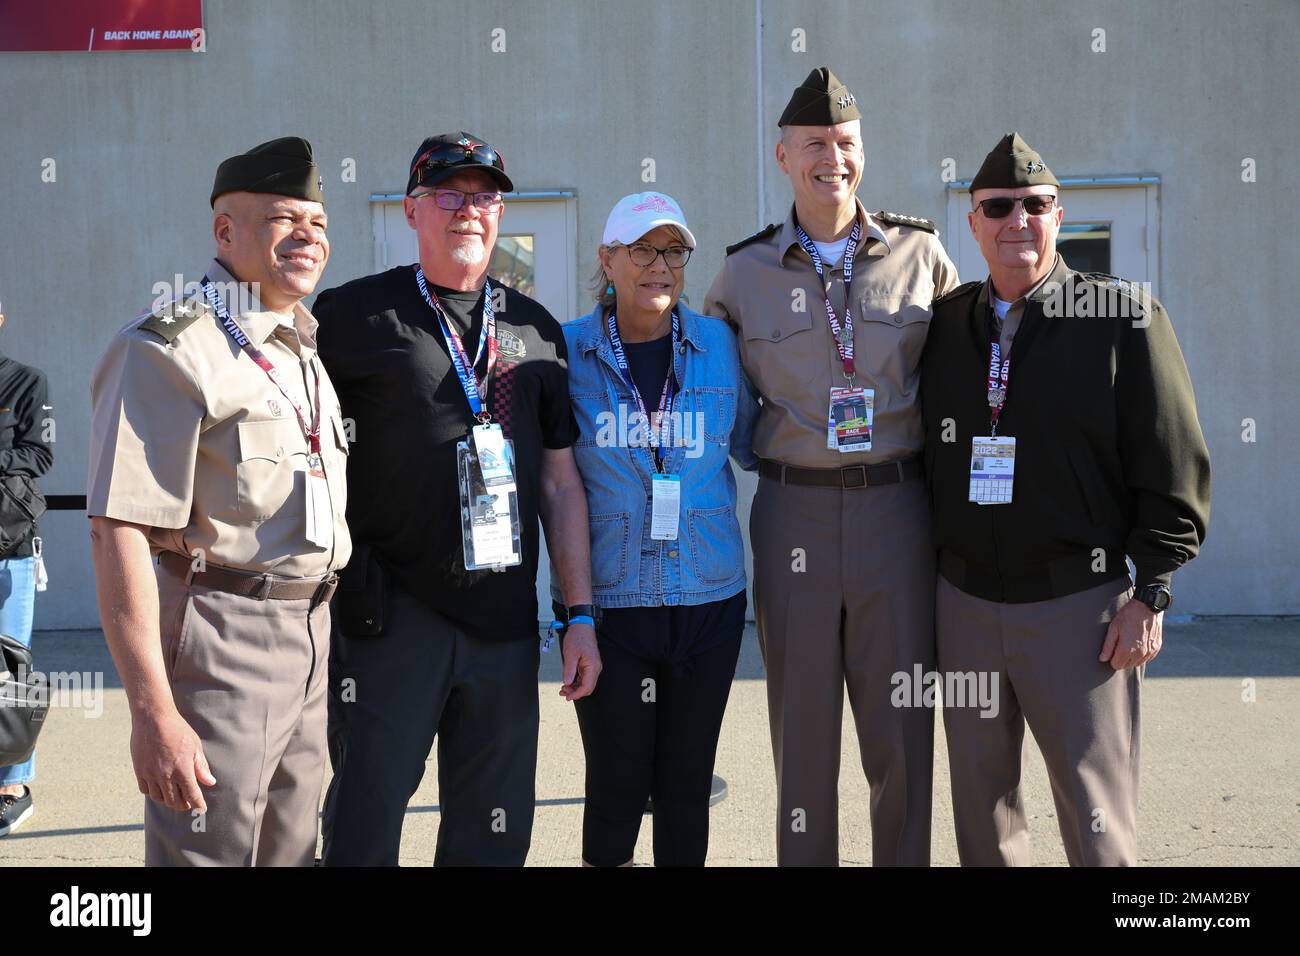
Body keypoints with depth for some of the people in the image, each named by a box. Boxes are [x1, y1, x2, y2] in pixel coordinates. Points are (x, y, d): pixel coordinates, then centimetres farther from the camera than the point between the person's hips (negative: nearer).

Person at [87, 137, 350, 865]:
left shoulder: (309, 351, 14)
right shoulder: (171, 350, -13)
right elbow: (119, 532, -19)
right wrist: (154, 712, -23)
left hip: (314, 637, 8)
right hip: (221, 641, -8)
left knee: (291, 851, 17)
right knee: (209, 849, 0)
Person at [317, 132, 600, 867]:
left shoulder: (537, 330, 11)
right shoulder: (353, 316, 1)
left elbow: (561, 482, 12)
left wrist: (581, 615, 8)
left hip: (505, 618, 4)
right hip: (392, 614, -3)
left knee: (495, 833, 11)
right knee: (366, 827, 2)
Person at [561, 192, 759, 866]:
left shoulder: (718, 344, 4)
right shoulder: (569, 352, -1)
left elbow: (752, 445, 14)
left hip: (709, 595, 2)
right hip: (608, 600, -2)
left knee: (688, 779, 12)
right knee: (617, 779, 3)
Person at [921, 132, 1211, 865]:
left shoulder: (1125, 318, -4)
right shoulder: (945, 325, 8)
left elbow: (1174, 468, -5)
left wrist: (1150, 593, -9)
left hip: (1079, 605, -4)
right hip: (964, 603, 4)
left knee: (1098, 827, 2)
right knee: (981, 811, 14)